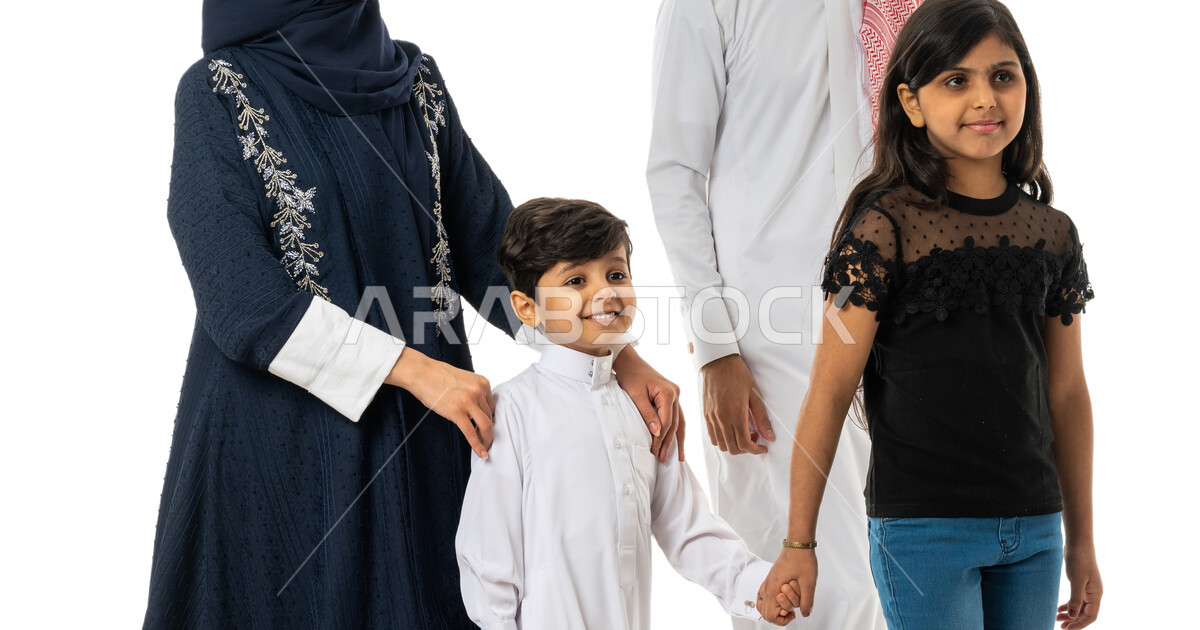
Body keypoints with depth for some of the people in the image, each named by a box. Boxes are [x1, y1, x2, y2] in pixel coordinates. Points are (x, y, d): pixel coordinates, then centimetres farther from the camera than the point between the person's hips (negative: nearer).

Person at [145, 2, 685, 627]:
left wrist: (620, 355, -6)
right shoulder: (217, 94, -9)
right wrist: (415, 369, -21)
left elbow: (490, 238, 6)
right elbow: (240, 295, -16)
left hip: (418, 435, 4)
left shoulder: (415, 83, 6)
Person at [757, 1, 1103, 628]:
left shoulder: (1052, 233, 6)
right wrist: (798, 543, -9)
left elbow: (1066, 393, 12)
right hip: (924, 528, -5)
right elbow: (830, 389, -9)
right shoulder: (885, 226, -10)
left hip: (1034, 529, 5)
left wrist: (1081, 540, 16)